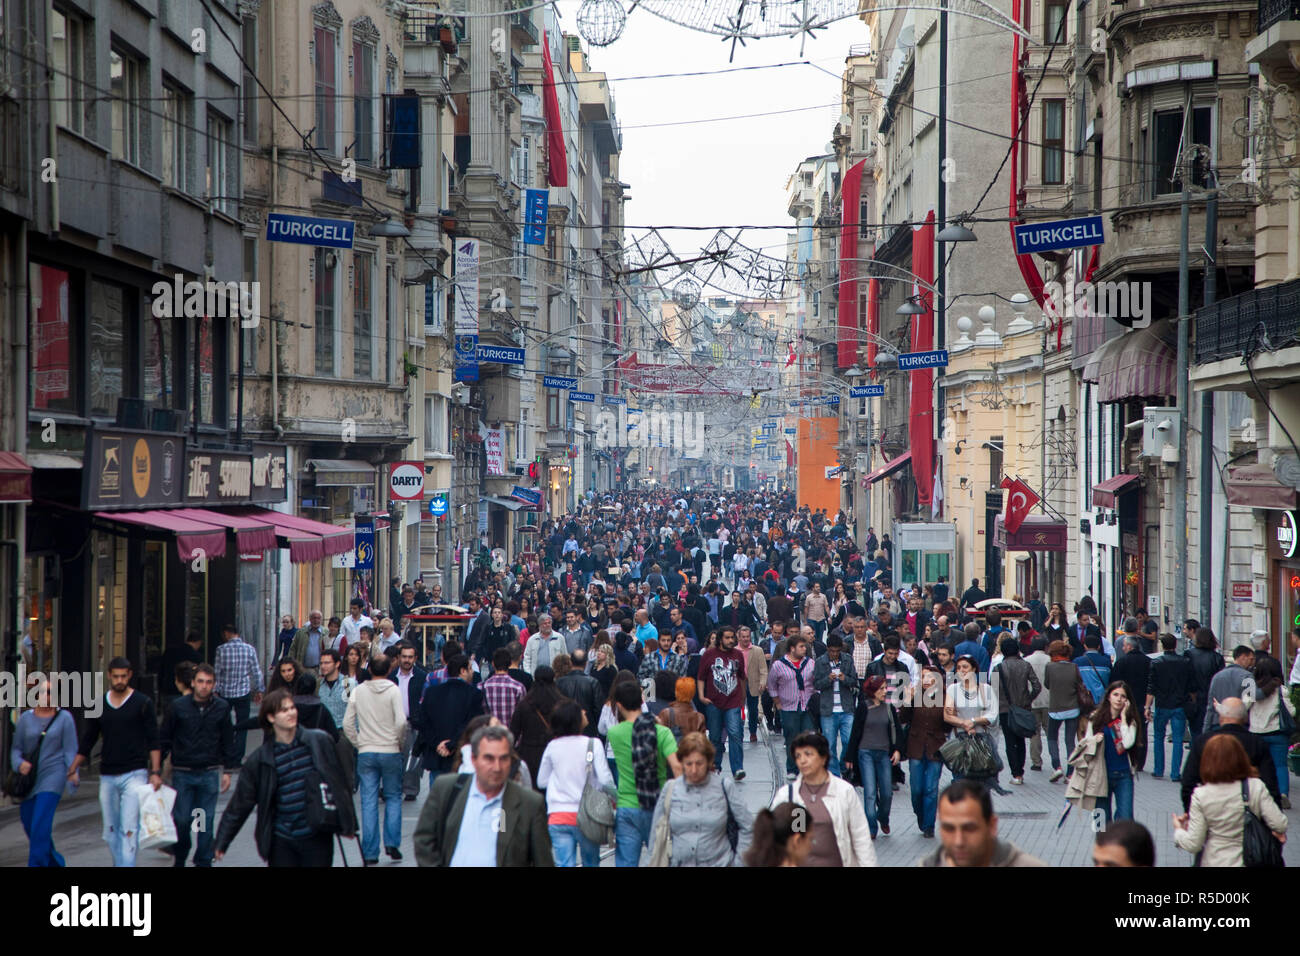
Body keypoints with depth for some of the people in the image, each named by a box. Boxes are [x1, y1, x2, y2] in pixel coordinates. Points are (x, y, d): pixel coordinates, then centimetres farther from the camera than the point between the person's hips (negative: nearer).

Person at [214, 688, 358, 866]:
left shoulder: (319, 742, 0)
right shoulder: (259, 759, 0)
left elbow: (339, 782, 7)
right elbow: (240, 803, 6)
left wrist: (347, 824, 8)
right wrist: (222, 842, 7)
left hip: (318, 838, 0)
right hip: (281, 841, 0)